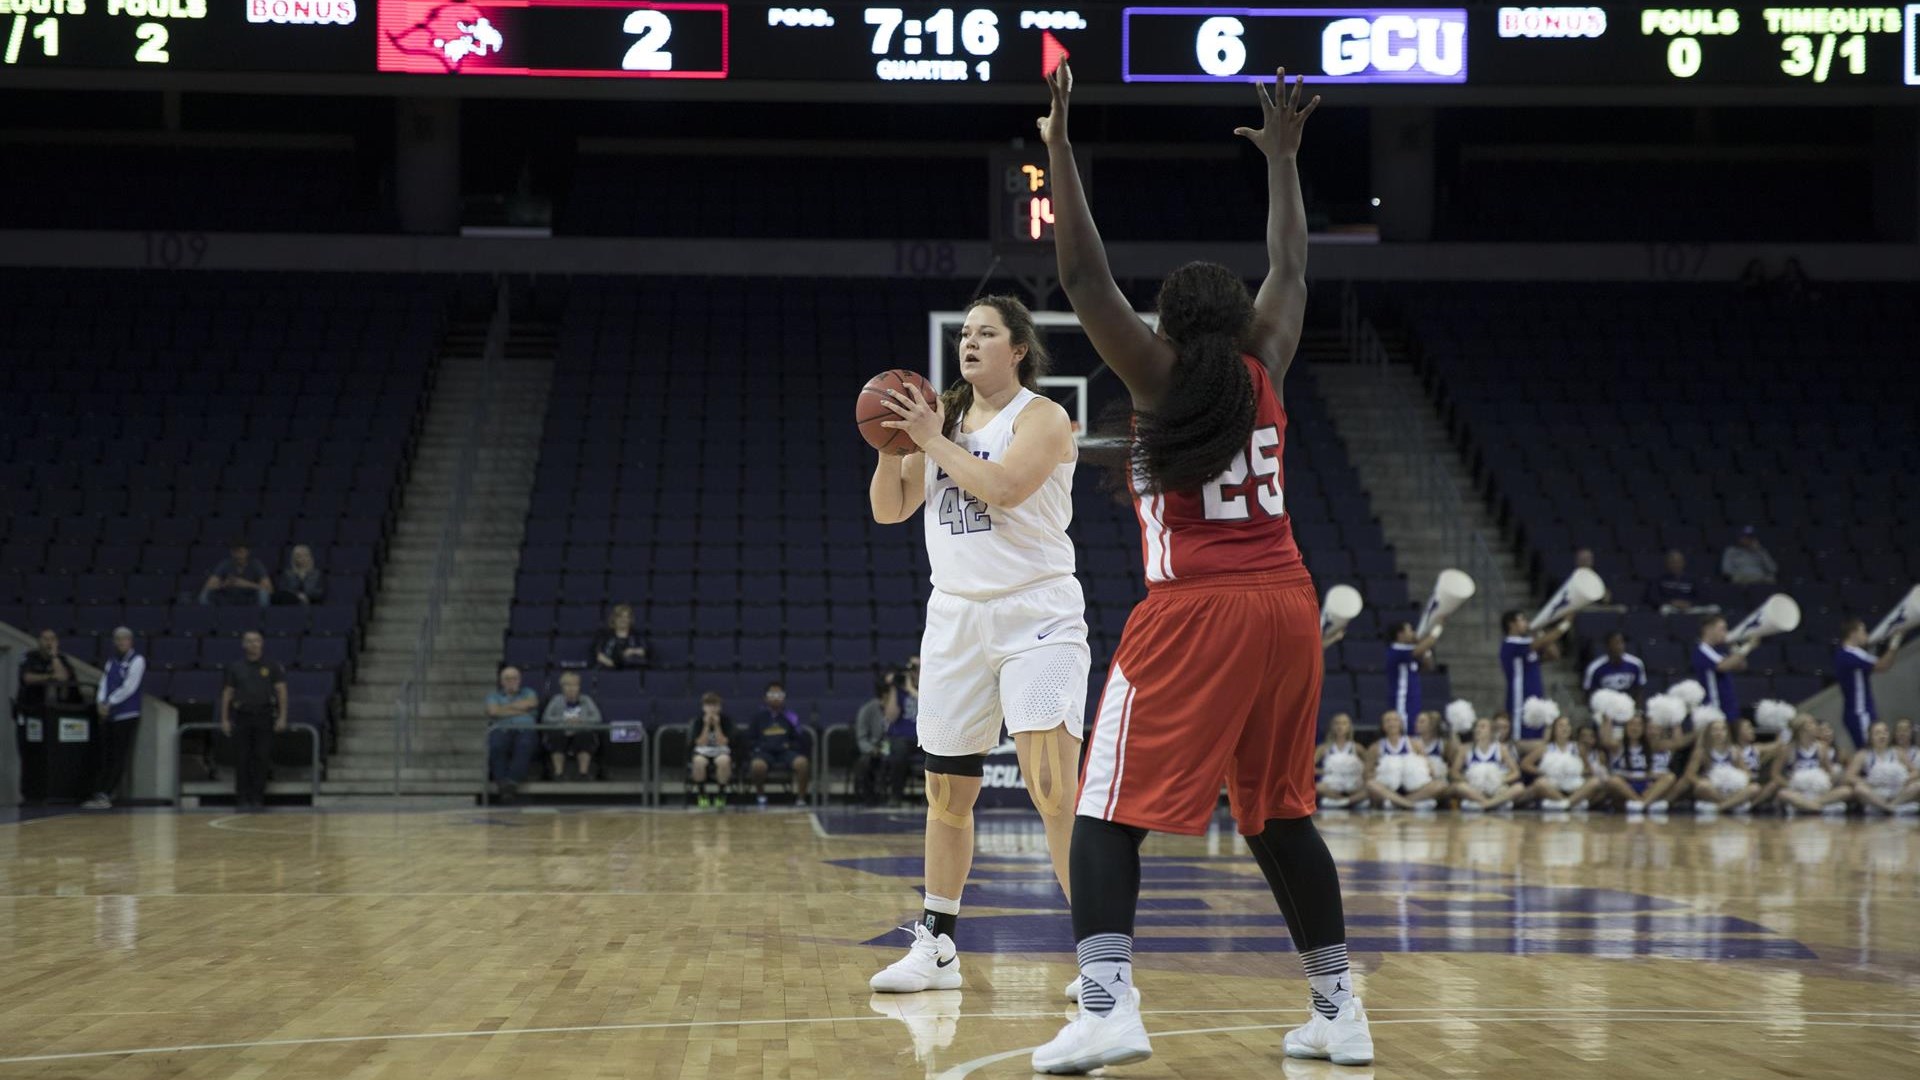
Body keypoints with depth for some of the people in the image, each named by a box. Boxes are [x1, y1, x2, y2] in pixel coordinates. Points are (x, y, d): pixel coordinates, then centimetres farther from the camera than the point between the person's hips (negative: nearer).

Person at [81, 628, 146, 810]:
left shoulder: (137, 661, -2)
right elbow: (104, 684, 7)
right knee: (102, 757, 3)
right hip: (108, 717, 6)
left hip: (127, 717, -6)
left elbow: (129, 688, -12)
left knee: (118, 759, -6)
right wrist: (101, 702, -12)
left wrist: (110, 704, -13)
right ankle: (99, 794, 7)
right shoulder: (111, 663, 16)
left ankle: (106, 795, -7)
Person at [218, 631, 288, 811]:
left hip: (264, 717, -1)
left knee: (262, 759, -4)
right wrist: (224, 719, 2)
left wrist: (282, 717, -6)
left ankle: (258, 799, 2)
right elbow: (227, 693, 9)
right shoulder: (235, 668, 9)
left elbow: (281, 691, 3)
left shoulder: (271, 667, 5)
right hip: (241, 716, 1)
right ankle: (243, 799, 3)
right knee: (242, 759, -2)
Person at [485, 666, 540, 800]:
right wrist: (518, 711, 5)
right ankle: (502, 783, -45)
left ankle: (511, 781, -49)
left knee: (524, 745, -39)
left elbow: (532, 703, 6)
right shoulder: (494, 696, 27)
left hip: (525, 729, 0)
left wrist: (507, 707, 9)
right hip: (502, 730, 0)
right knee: (496, 747, -38)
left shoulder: (527, 693, 30)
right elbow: (494, 711, 5)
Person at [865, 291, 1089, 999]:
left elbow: (1005, 487, -22)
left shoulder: (1041, 416, -5)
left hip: (1036, 614, -6)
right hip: (957, 616, 6)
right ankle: (936, 947, 19)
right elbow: (888, 510, 10)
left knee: (1053, 787, -16)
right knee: (946, 789, 9)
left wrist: (933, 440, -15)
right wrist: (894, 443, -6)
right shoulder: (943, 416, 12)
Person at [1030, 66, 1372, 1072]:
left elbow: (1085, 278, -5)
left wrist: (1059, 144, -2)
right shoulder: (1265, 371, 10)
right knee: (1281, 813, 17)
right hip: (1287, 606, 5)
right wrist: (1281, 158, 32)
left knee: (1109, 813, -3)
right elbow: (1290, 272, 25)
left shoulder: (1158, 378, 0)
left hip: (1194, 613, -5)